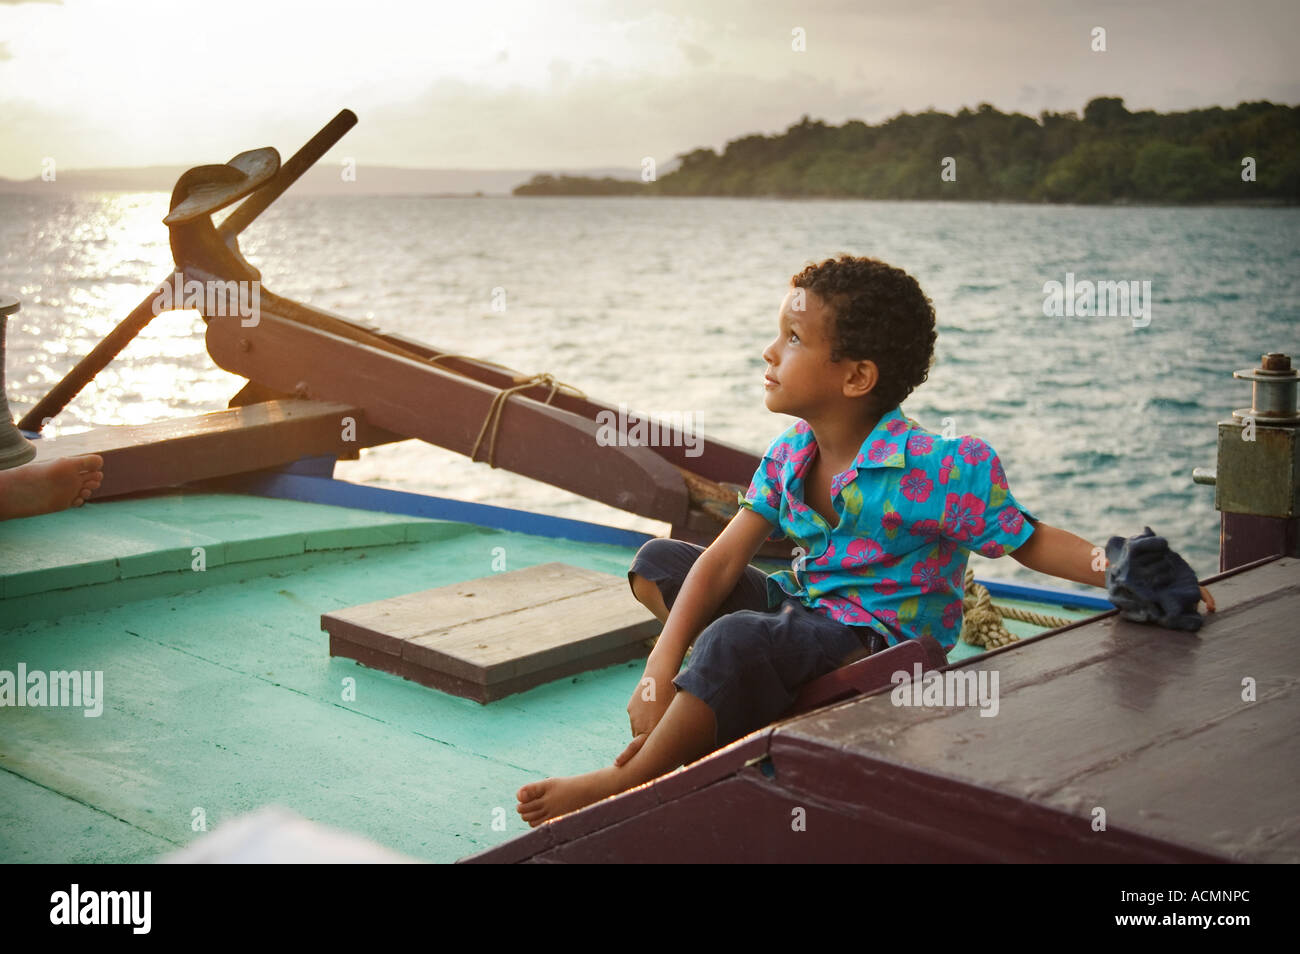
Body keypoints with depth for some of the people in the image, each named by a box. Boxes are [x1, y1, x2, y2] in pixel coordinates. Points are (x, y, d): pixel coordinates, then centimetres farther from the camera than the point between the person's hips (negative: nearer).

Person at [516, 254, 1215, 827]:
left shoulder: (935, 471, -20)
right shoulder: (787, 457, 0)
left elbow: (1030, 541, -11)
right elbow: (723, 561, -5)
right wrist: (660, 671, -15)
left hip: (881, 640, -8)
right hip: (802, 610, 8)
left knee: (734, 639, -36)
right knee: (657, 561, 6)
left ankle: (629, 782, -16)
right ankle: (724, 711, -5)